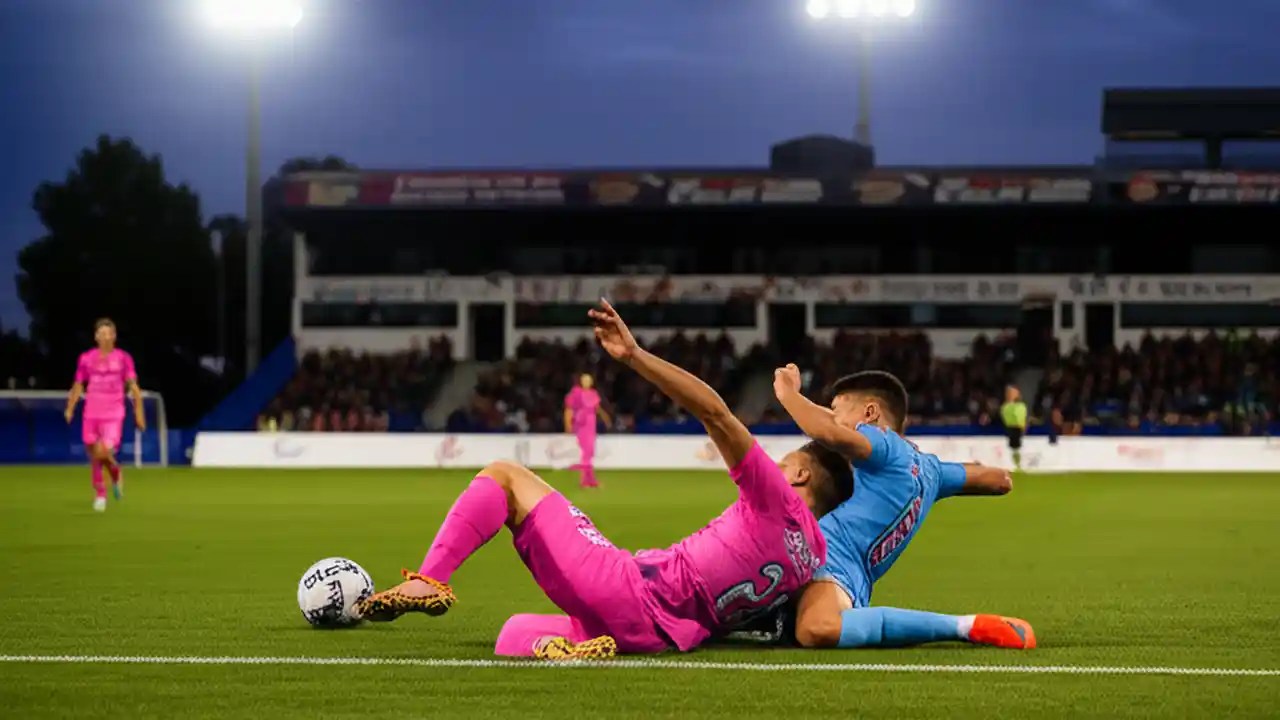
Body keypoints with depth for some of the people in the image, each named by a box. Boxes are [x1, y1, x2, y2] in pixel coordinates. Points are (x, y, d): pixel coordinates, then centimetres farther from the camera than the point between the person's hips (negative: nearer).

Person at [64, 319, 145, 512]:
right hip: (91, 414, 2)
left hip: (114, 415, -2)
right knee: (94, 457, 7)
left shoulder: (123, 358, 0)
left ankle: (116, 474, 14)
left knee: (104, 453, -19)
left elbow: (133, 387, 4)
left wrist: (139, 412, 1)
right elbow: (78, 385, 13)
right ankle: (100, 495, 26)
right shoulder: (86, 358, 3)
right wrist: (70, 408, 6)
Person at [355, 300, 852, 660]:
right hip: (656, 635, 8)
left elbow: (713, 411, -13)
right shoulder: (814, 558, 15)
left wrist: (634, 355, -11)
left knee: (504, 476, 6)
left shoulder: (779, 505, -5)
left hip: (623, 590, -8)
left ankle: (428, 581, -12)